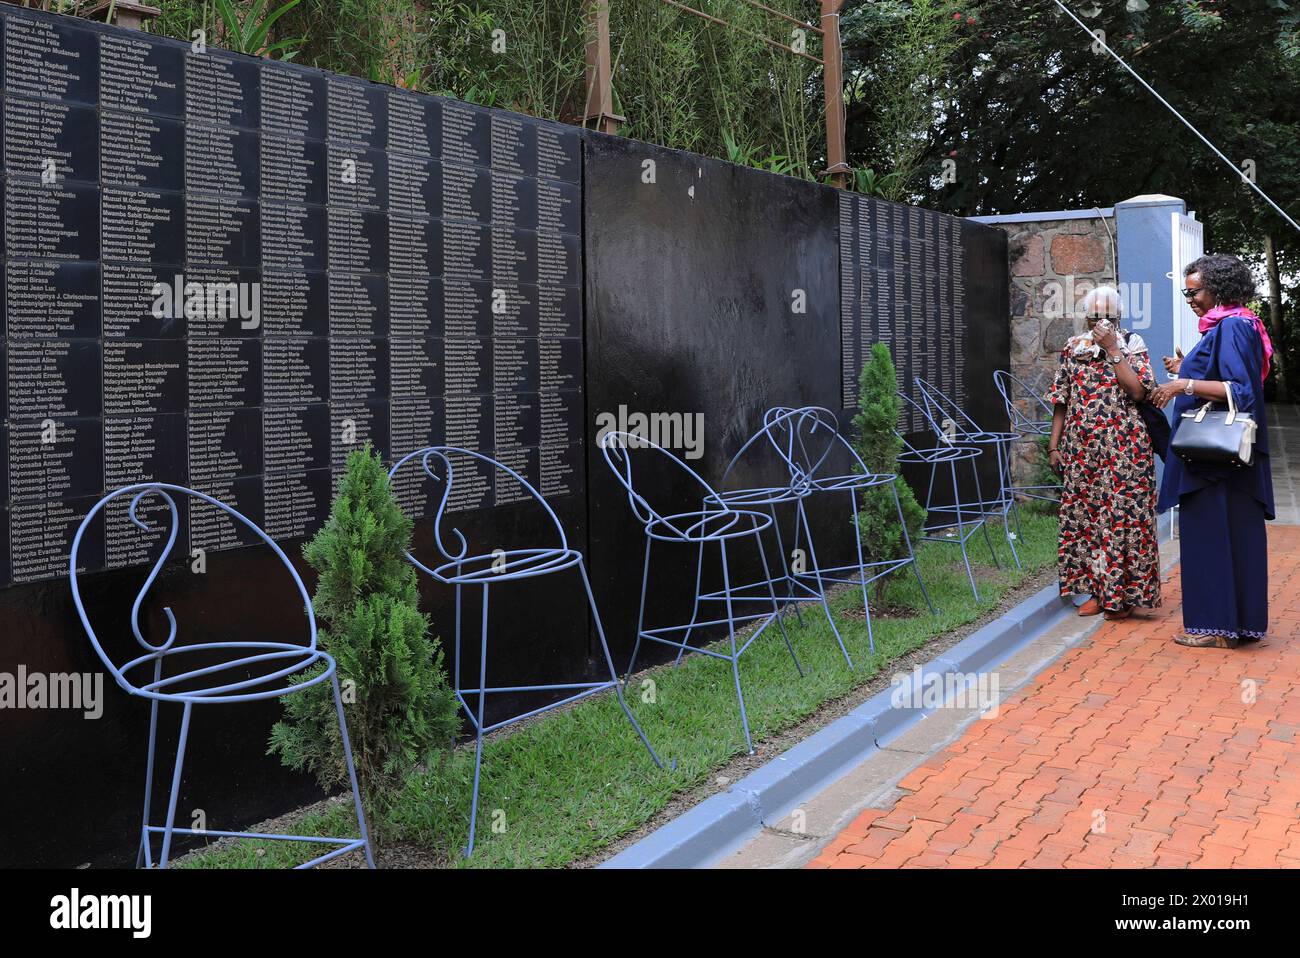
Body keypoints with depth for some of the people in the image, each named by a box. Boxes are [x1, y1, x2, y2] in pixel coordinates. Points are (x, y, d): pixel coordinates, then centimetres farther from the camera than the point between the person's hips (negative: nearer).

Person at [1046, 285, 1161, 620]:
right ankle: (1096, 590, 16)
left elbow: (1138, 391, -13)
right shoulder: (1073, 347, 10)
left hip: (1124, 447, -3)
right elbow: (1061, 400, 10)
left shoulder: (1133, 345, 2)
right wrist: (1054, 445, 5)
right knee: (1085, 515, 5)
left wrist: (1113, 349, -14)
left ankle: (1123, 594, 6)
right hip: (1082, 448, 3)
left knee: (1123, 515, -4)